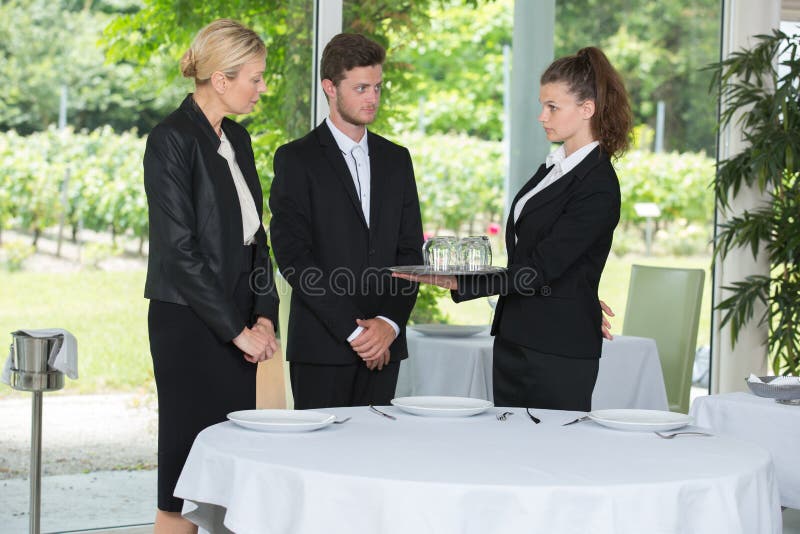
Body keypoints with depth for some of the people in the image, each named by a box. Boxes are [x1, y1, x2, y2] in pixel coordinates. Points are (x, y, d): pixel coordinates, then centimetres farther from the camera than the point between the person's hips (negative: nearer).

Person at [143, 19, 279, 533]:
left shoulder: (237, 138, 13)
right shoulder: (172, 139, -12)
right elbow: (179, 250, -16)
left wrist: (264, 316, 3)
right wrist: (238, 330, -14)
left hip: (239, 326, 8)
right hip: (191, 325, -8)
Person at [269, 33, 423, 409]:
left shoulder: (396, 160, 14)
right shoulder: (296, 159, -1)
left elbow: (410, 251, 11)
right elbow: (292, 255, -9)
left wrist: (390, 322, -6)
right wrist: (351, 329, -13)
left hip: (385, 343, 4)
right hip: (321, 346, -4)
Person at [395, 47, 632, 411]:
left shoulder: (599, 187, -15)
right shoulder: (554, 165, 11)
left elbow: (540, 269, -20)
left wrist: (457, 284, -24)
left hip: (557, 353, -8)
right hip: (515, 341, 8)